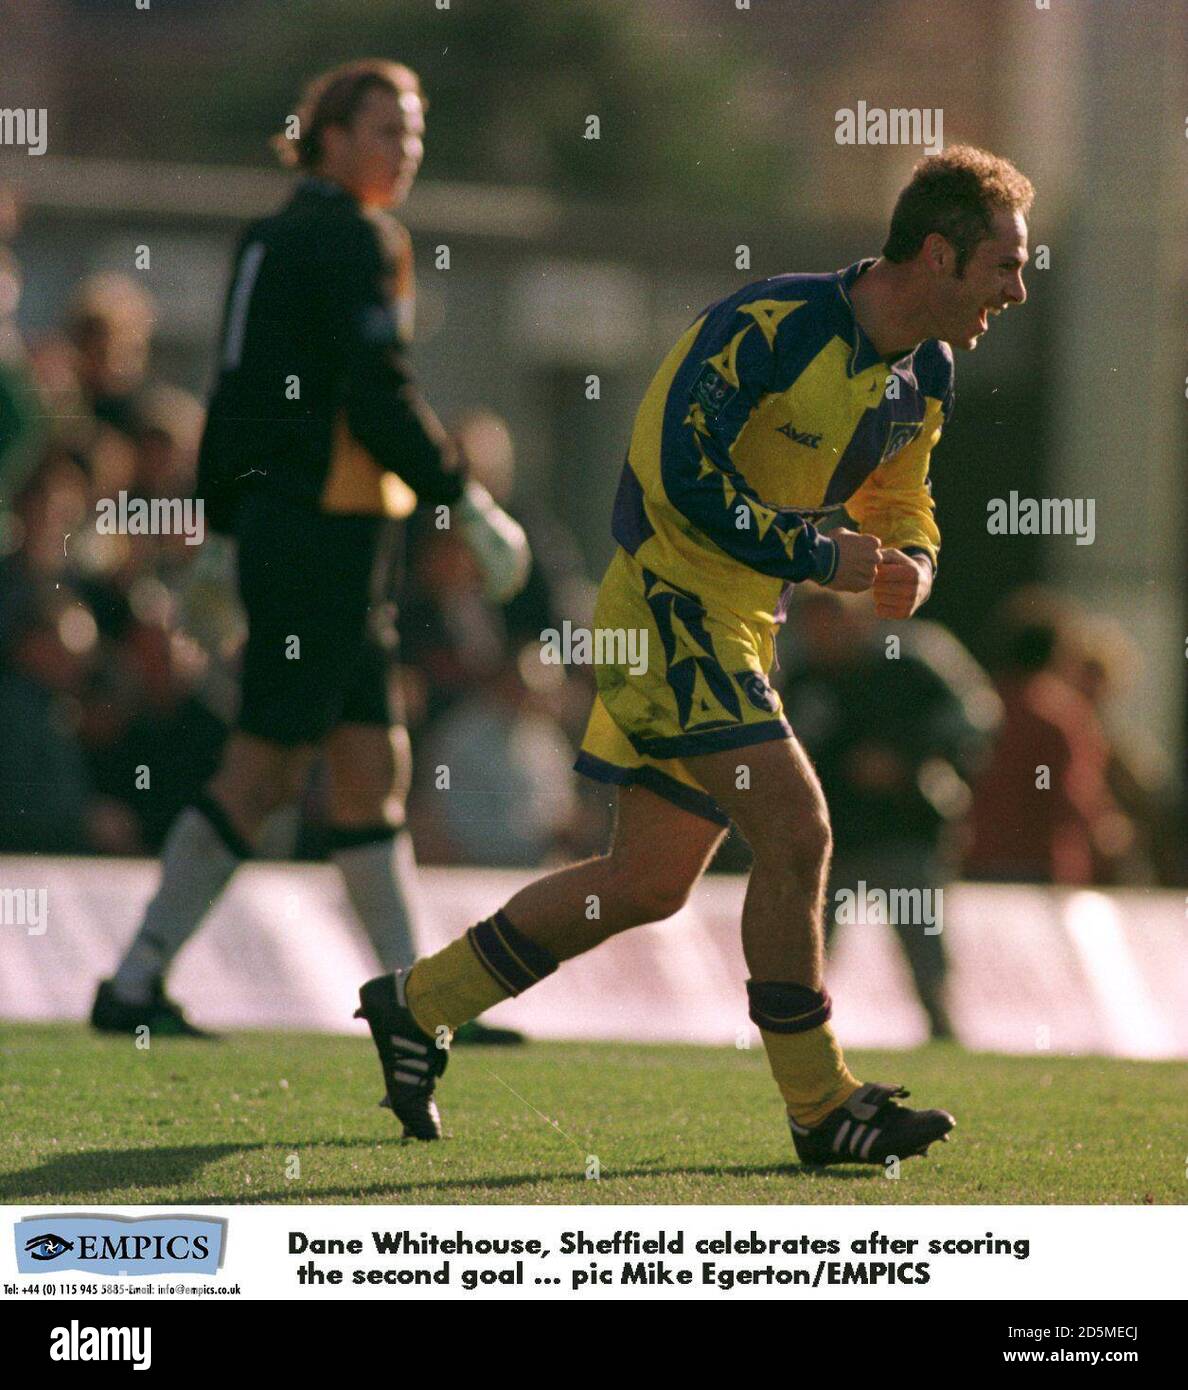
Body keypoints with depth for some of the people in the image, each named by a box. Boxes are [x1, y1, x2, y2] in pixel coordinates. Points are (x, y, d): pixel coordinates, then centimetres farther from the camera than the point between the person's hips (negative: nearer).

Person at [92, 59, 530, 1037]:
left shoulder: (273, 238, 17)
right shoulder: (354, 239, -11)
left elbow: (236, 395, 18)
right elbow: (380, 401, -17)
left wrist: (223, 517, 21)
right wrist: (469, 505, -10)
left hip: (281, 518, 10)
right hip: (326, 524, -10)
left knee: (375, 764, 8)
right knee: (266, 766, -7)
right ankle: (136, 984, -5)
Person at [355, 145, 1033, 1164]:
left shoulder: (927, 378, 7)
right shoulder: (771, 326, -20)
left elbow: (901, 502, 21)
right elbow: (685, 470, -23)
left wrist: (911, 562, -3)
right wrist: (817, 557, -22)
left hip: (741, 625, 9)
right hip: (671, 602, -9)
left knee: (649, 884, 12)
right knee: (795, 826, -18)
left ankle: (417, 1004, 26)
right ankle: (821, 1109, -9)